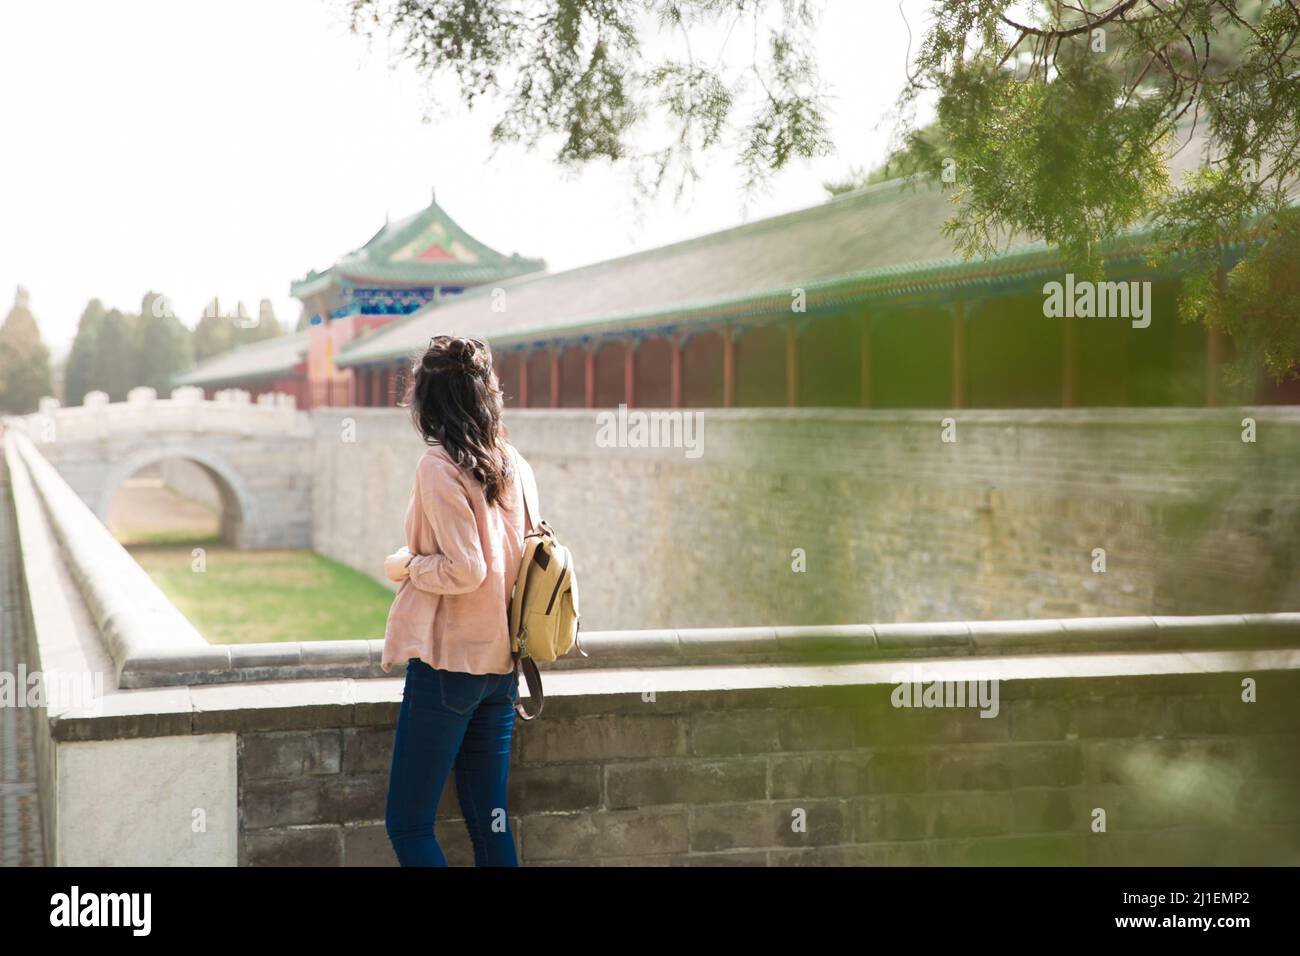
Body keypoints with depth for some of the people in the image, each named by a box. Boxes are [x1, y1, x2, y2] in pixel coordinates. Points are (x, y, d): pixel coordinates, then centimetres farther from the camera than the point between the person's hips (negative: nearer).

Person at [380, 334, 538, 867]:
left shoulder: (439, 466, -13)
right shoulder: (515, 466, 7)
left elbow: (464, 569, -19)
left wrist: (404, 564, -3)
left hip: (448, 661, -7)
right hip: (501, 663, 7)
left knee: (407, 824, -1)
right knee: (490, 819, 11)